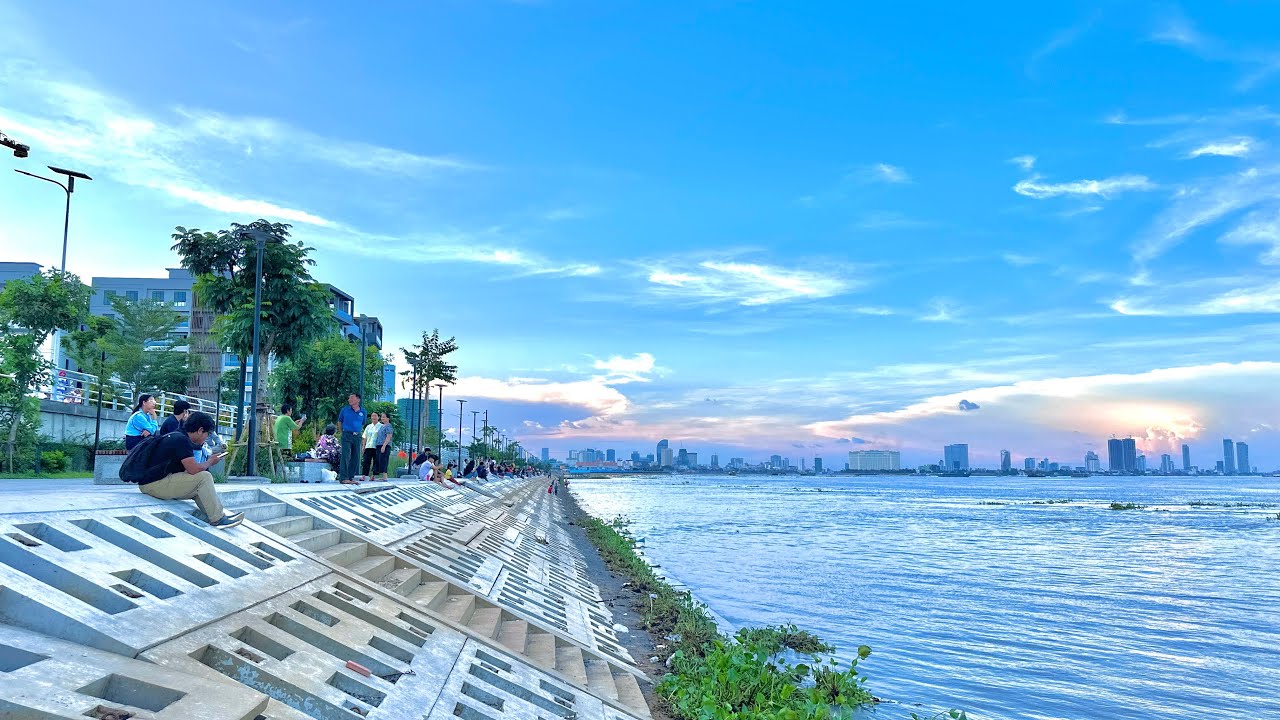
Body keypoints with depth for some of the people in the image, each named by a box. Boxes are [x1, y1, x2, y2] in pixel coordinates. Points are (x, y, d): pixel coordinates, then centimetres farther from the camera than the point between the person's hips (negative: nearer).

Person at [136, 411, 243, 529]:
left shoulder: (176, 436, 15)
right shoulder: (181, 439, -15)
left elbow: (189, 469, 18)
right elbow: (194, 469, -21)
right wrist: (210, 462, -3)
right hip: (154, 484, -10)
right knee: (204, 477, -14)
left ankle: (220, 514, 6)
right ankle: (217, 519, -9)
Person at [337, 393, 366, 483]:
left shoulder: (363, 412, 8)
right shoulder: (345, 410, 3)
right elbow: (339, 422, 16)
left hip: (357, 436, 3)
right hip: (347, 435, -3)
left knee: (356, 458, 4)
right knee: (346, 456, -11)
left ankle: (351, 477, 12)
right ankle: (343, 478, -13)